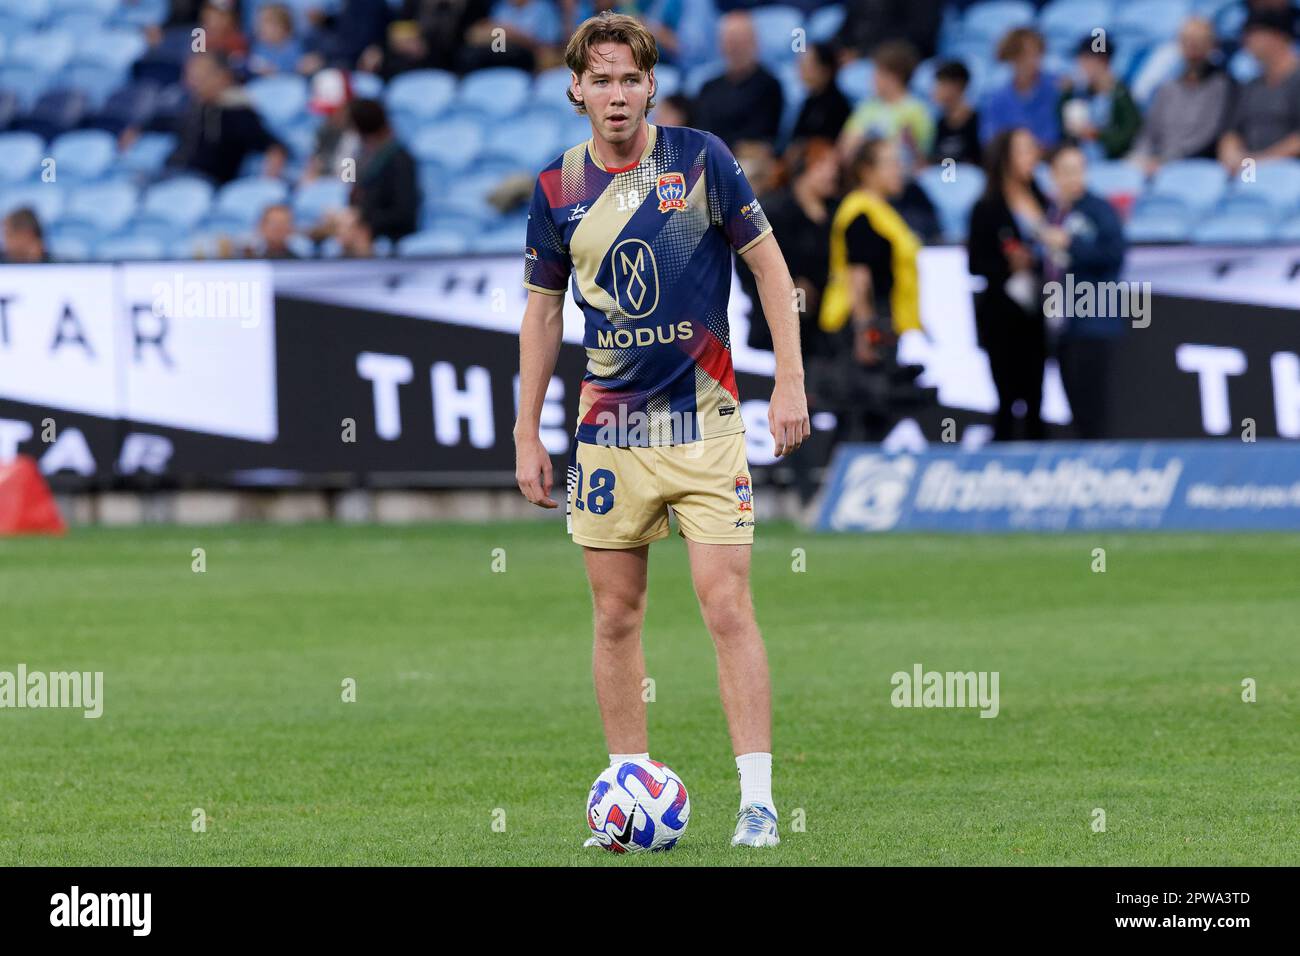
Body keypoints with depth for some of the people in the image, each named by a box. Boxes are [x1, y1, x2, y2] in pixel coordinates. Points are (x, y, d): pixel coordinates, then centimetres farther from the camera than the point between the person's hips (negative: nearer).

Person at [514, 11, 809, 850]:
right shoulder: (558, 189, 3)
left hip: (705, 421, -3)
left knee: (728, 607, -9)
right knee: (617, 616, 5)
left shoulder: (700, 159, -4)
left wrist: (791, 383, -4)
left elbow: (769, 266, 2)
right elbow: (543, 312, 12)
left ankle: (758, 801, -9)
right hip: (610, 427, 3)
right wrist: (528, 434, 9)